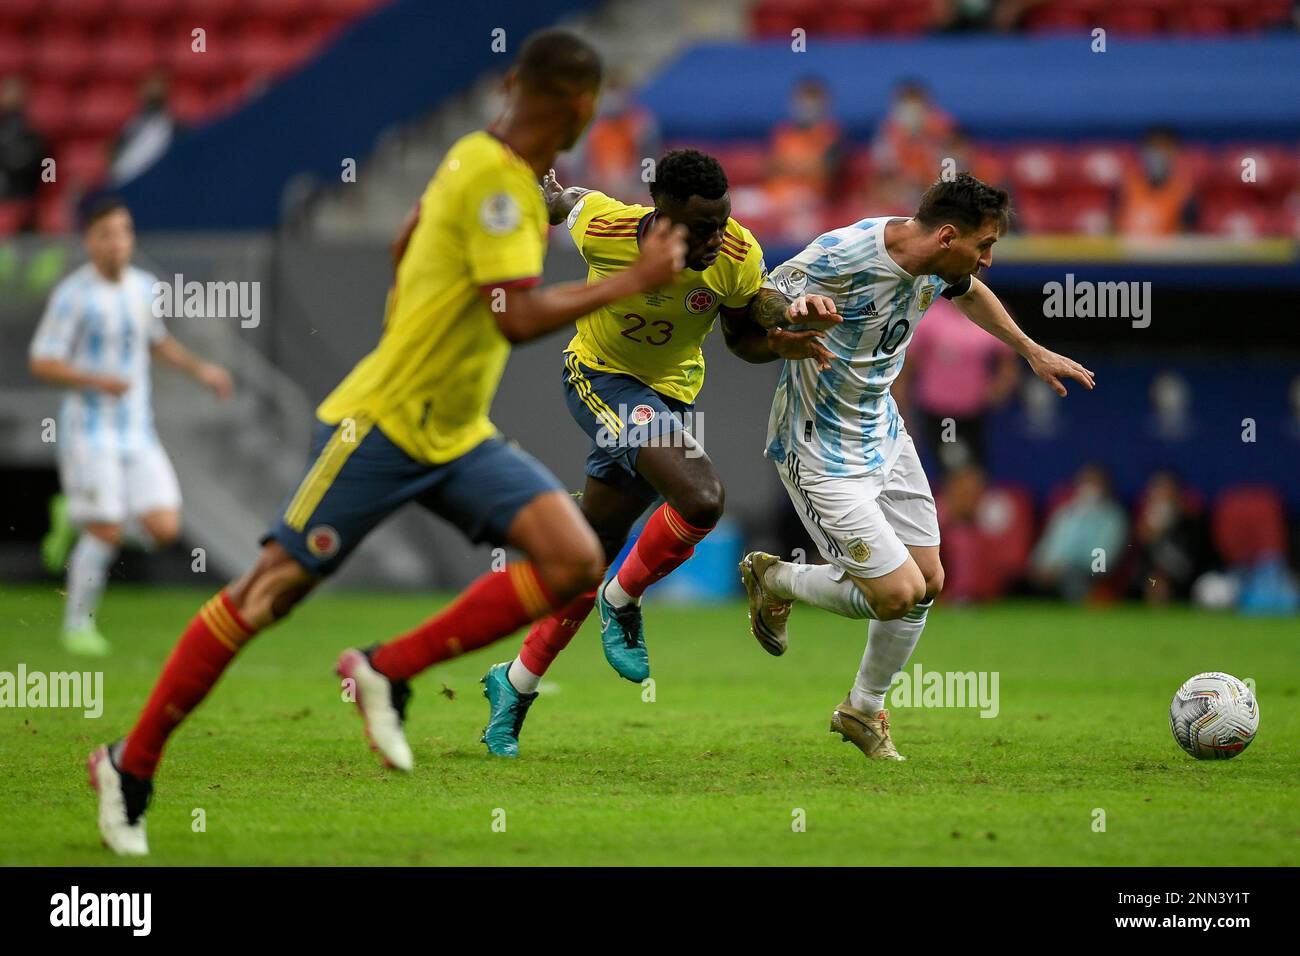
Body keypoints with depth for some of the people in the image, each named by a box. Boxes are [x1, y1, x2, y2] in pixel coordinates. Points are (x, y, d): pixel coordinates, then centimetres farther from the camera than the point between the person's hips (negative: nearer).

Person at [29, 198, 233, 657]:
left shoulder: (143, 286, 8)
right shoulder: (73, 296, -11)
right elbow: (41, 362, -11)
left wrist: (200, 369, 14)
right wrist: (97, 380, -24)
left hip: (137, 430, 6)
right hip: (89, 429, -6)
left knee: (163, 529, -6)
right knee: (107, 534, -9)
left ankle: (76, 519, 20)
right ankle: (78, 624, 11)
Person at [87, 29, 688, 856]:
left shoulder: (481, 159, 8)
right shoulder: (495, 181, -19)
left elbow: (405, 247, 23)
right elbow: (520, 318, -28)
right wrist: (634, 281, -22)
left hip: (458, 435, 9)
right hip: (380, 424, -9)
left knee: (576, 561, -9)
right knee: (272, 588, -3)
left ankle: (388, 673, -2)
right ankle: (132, 766, 10)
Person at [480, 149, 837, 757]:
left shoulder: (739, 257, -20)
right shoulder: (604, 229, -26)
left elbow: (742, 336, -5)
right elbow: (569, 199, -3)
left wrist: (781, 343, -25)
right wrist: (550, 194, 17)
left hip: (667, 396, 4)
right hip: (599, 376, -4)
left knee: (593, 555, 12)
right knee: (701, 499, -28)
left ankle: (516, 684, 30)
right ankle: (621, 603, -2)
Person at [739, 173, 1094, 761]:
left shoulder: (939, 266, -5)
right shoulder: (843, 255, -29)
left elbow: (968, 293, 20)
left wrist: (1032, 351, 27)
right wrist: (797, 311, -44)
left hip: (884, 435, 8)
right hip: (823, 451, -8)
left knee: (928, 580, 9)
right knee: (898, 592, -11)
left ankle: (863, 711, 30)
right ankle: (773, 581, 16)